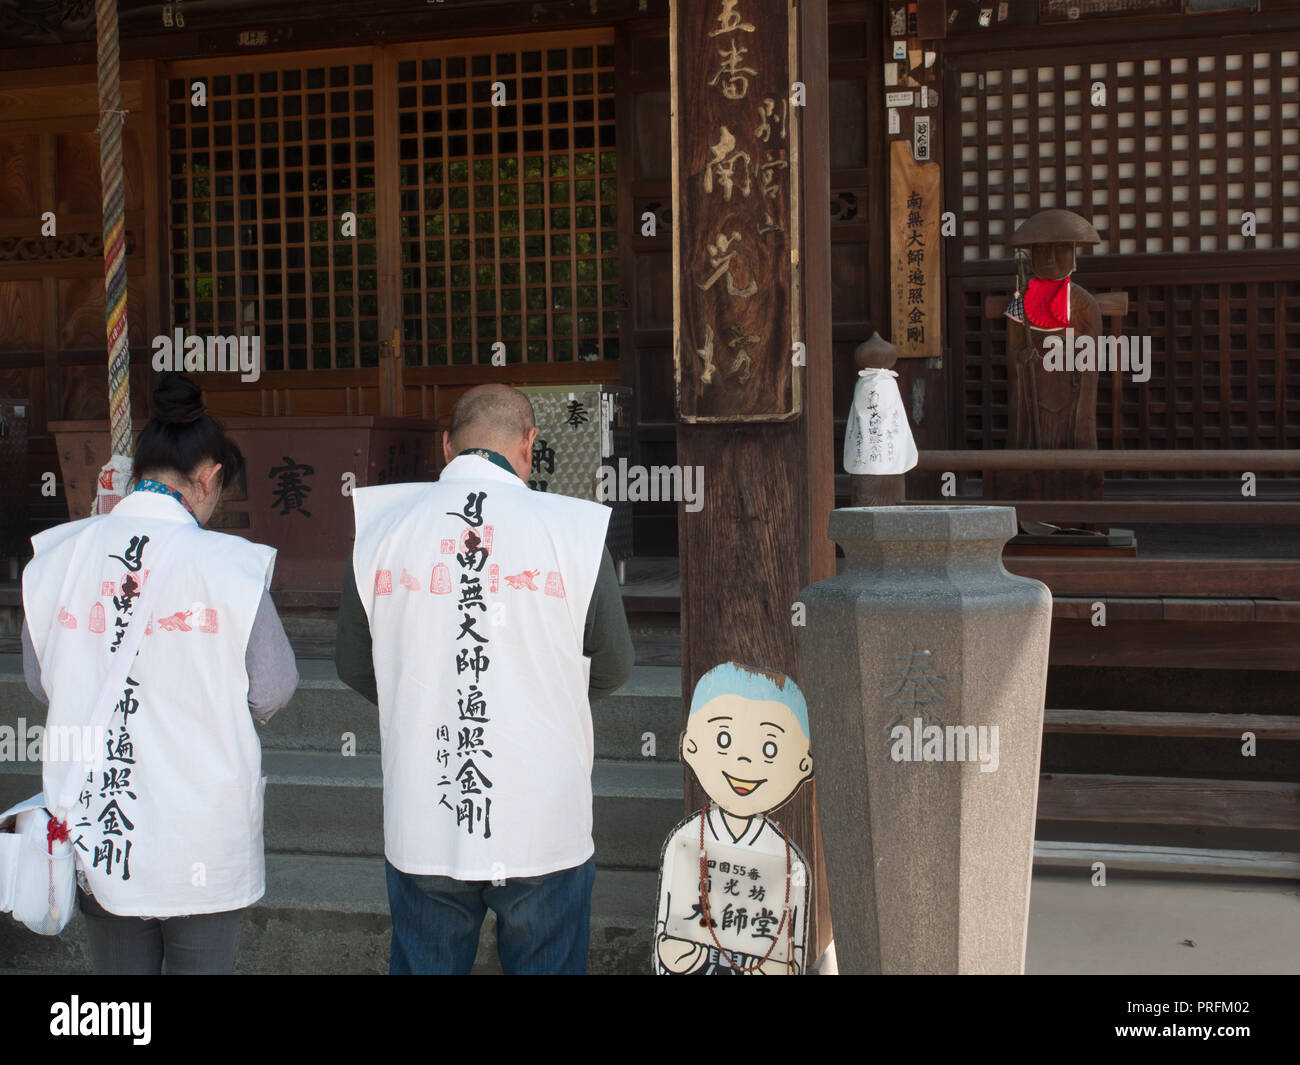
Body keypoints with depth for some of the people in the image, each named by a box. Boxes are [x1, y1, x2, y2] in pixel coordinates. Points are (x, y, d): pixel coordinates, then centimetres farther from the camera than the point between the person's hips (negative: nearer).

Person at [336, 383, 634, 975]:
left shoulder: (379, 526, -3)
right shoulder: (575, 529, -8)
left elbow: (355, 668, 7)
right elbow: (611, 668, 1)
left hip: (421, 832, 2)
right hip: (545, 831, -2)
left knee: (423, 964, 16)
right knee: (546, 965, 13)